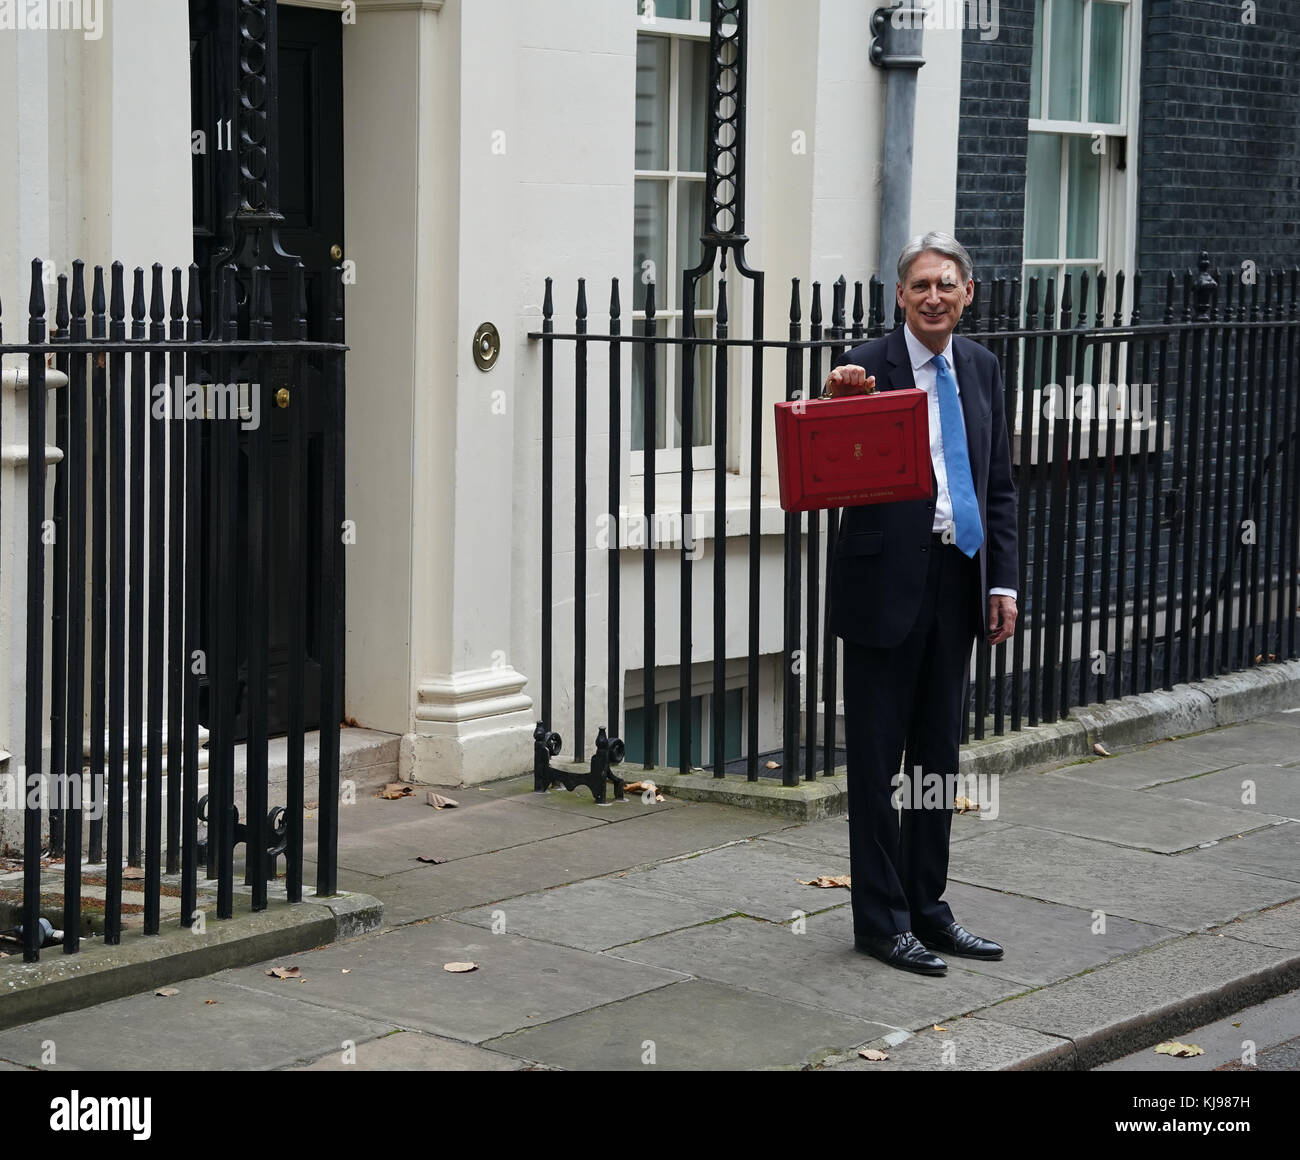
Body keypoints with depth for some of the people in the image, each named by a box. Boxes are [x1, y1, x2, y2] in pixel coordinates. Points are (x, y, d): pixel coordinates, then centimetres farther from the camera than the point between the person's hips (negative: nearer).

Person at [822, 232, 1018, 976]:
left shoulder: (981, 369, 9)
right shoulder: (865, 369, -9)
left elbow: (1000, 485, 12)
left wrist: (1003, 581, 5)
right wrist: (843, 406, -28)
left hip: (958, 581, 6)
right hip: (887, 584, -6)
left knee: (939, 754, 14)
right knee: (878, 759, 3)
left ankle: (927, 907, 25)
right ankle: (882, 920, 12)